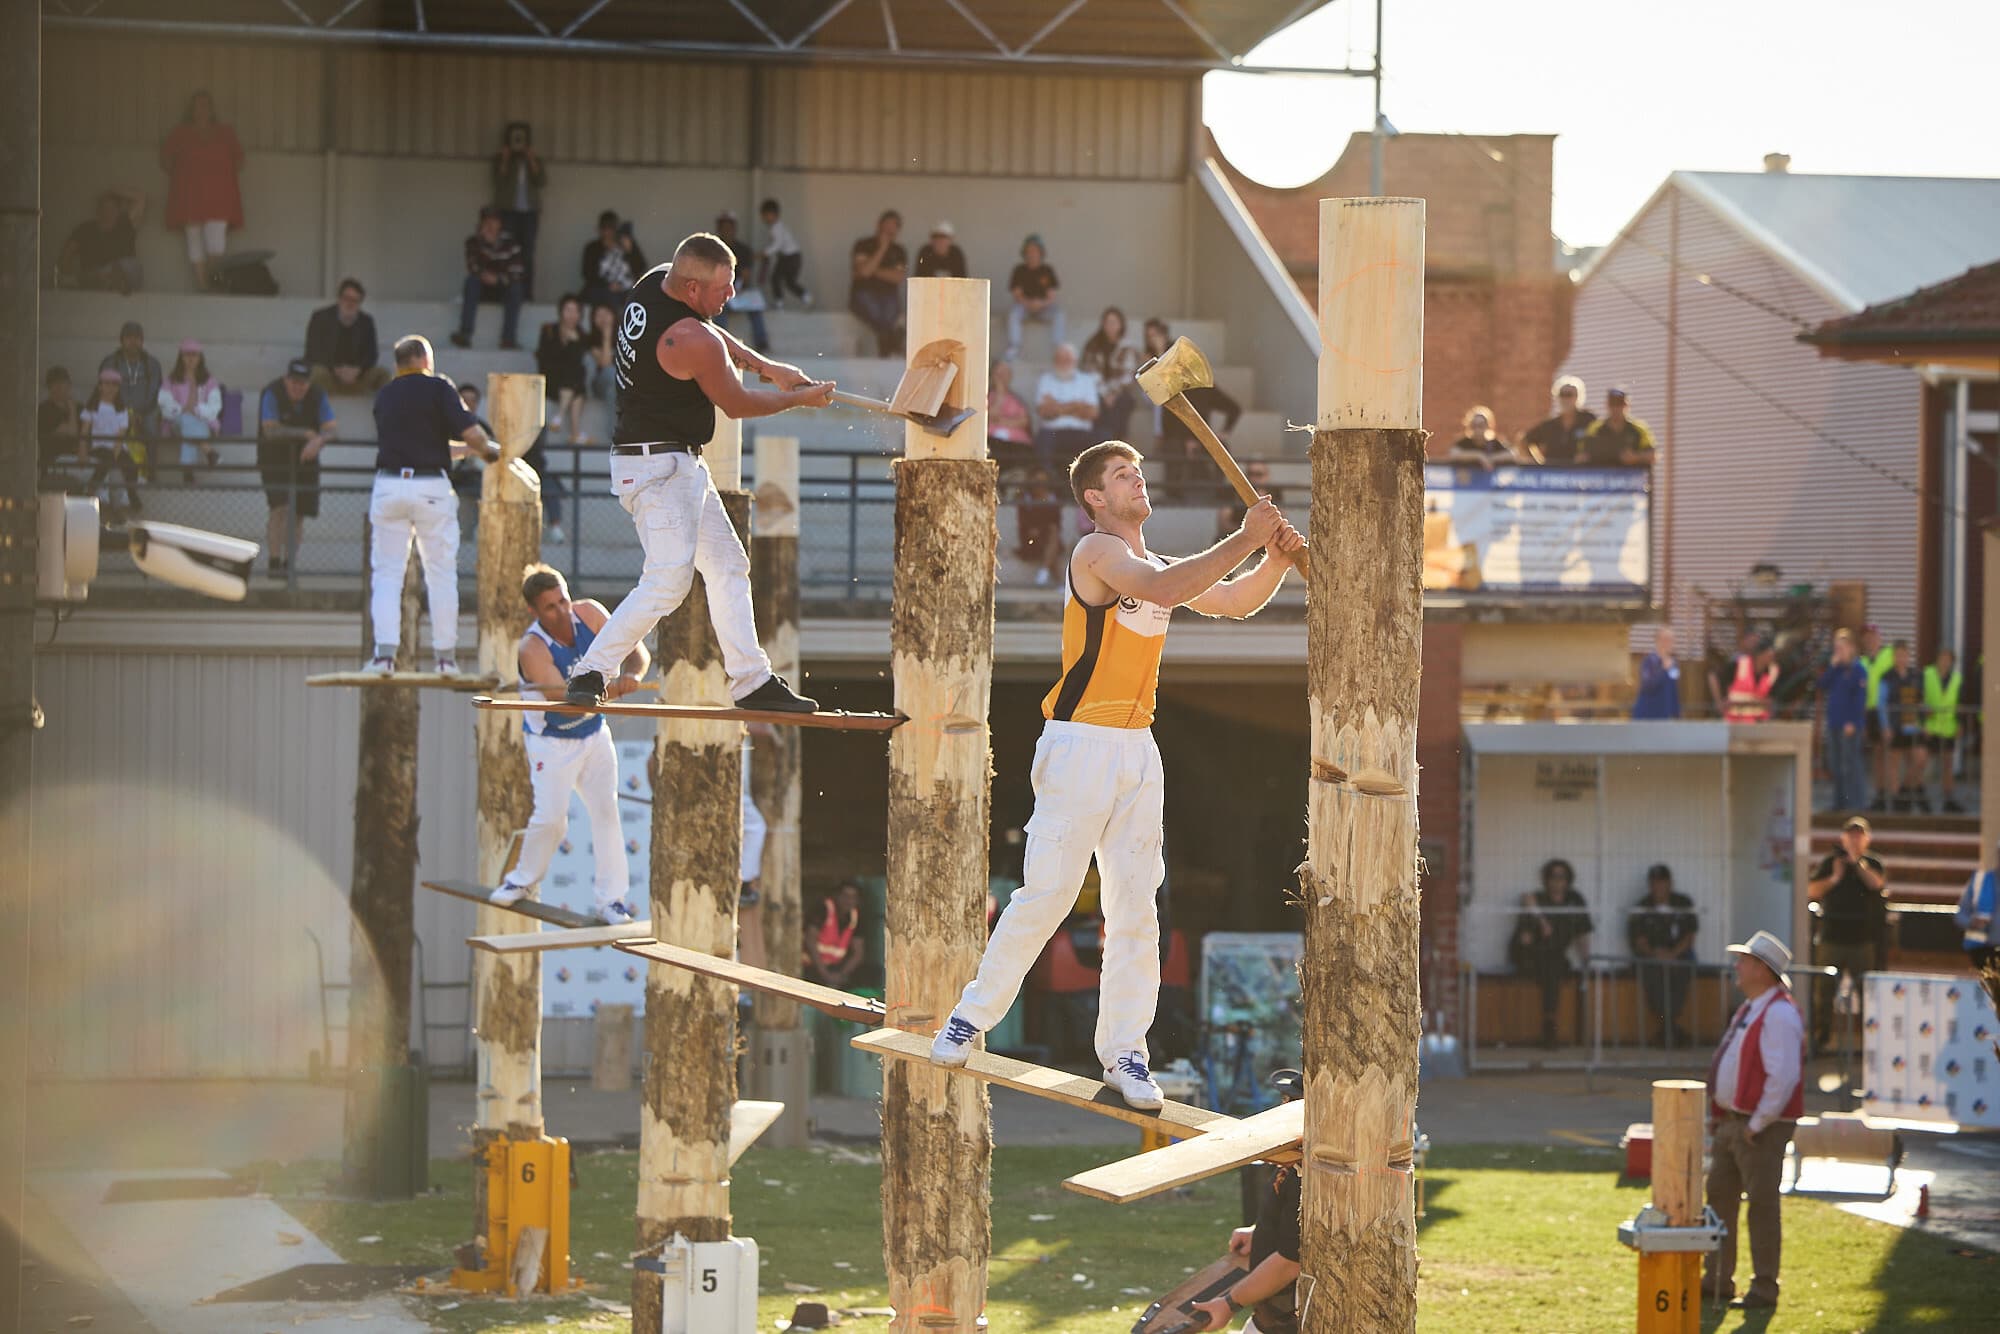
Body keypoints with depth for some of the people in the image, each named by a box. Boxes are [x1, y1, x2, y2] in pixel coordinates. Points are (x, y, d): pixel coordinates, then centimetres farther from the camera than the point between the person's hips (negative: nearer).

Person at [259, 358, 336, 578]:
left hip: (304, 460, 4)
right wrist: (305, 434, -22)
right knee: (279, 508, -19)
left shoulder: (318, 397, -4)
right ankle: (274, 563, -20)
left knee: (297, 516, 4)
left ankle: (288, 565, 15)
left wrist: (318, 440, -37)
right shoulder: (272, 394, -15)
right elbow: (270, 430, -23)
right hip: (274, 460, -4)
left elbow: (332, 428, -14)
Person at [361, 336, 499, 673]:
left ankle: (385, 652, -7)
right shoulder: (438, 387, -1)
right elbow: (470, 431, -11)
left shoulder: (384, 395, 13)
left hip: (388, 485, 3)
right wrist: (488, 450, 10)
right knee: (441, 572, 6)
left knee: (386, 572, 4)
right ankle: (446, 655, 6)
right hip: (432, 487, -3)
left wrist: (464, 450, 29)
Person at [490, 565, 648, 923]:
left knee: (606, 811, -2)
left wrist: (631, 675, -32)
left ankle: (610, 897, 3)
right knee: (550, 817, -8)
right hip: (552, 742, -4)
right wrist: (607, 691, -54)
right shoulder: (532, 649, -28)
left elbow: (636, 651, -9)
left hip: (594, 734, 5)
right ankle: (524, 879, 18)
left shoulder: (590, 614, -12)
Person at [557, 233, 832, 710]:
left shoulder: (653, 283, 3)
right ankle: (589, 672, -14)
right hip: (658, 467, -11)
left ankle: (751, 680, 16)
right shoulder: (693, 342, -24)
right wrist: (800, 398, 7)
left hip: (682, 466, 11)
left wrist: (766, 367, 19)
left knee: (728, 564, 13)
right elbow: (737, 404, -8)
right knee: (668, 579, -18)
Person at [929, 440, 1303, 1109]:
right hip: (1080, 744, -7)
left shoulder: (1157, 565, 16)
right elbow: (1164, 590, -24)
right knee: (1046, 892, -8)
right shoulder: (1095, 552, -8)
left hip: (1138, 750, 7)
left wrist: (1275, 563, 3)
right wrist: (1242, 540, -21)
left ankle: (1123, 1051, 7)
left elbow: (1236, 602, 23)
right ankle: (972, 1016, 5)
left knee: (1136, 904, 3)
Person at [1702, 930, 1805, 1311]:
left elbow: (1783, 1077, -23)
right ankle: (1717, 1281, 23)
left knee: (1762, 1205, -4)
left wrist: (1757, 1124, -20)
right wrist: (1720, 1116, 15)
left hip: (1760, 1128, -10)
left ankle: (1764, 1290, 3)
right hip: (1730, 1121, 10)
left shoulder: (1779, 1014, -17)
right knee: (1719, 1197, 14)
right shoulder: (1749, 1009, 15)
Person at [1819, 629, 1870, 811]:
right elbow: (1823, 686, 3)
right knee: (1835, 764, 11)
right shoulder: (1835, 669, 13)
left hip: (1849, 725, -8)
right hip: (1834, 724, 8)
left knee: (1850, 764, -7)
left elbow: (1860, 698, -13)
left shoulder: (1857, 670, -8)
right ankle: (1840, 802, 18)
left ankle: (1855, 802, -4)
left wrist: (1853, 722, -18)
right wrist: (1832, 667, -5)